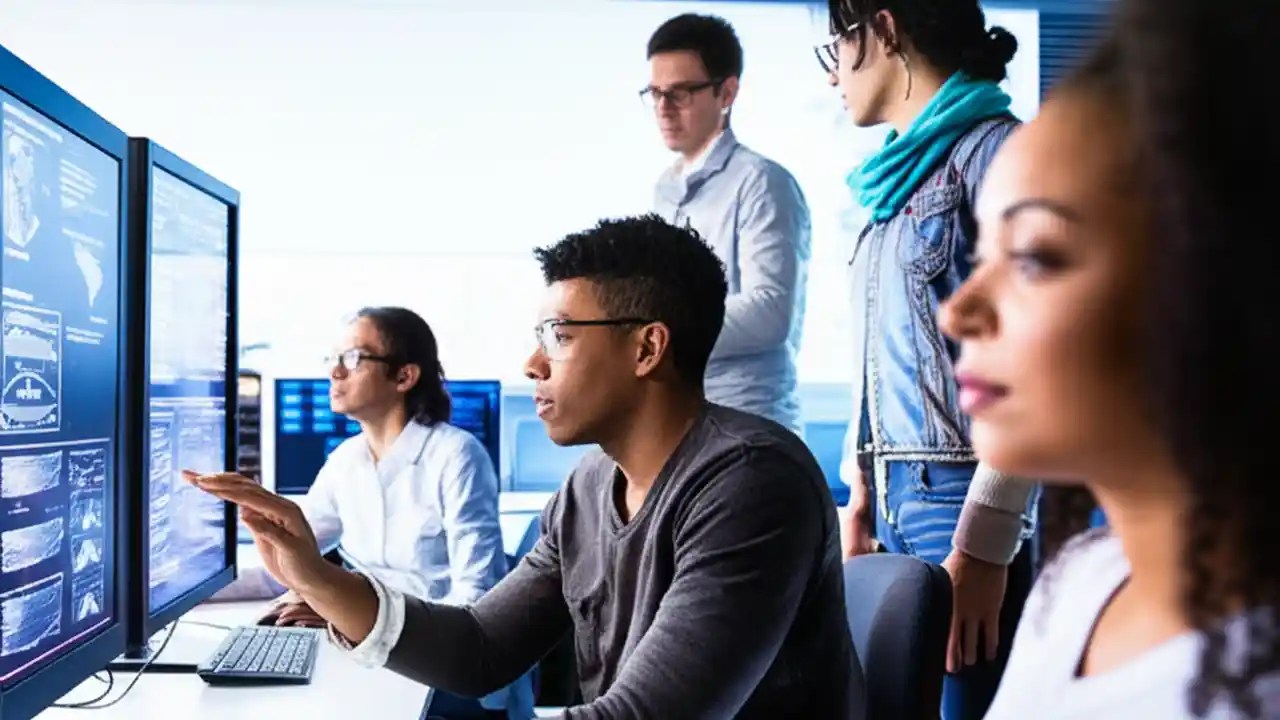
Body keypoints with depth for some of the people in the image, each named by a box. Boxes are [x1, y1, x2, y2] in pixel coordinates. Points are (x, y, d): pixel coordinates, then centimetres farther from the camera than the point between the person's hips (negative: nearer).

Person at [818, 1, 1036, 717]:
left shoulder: (991, 150, -8)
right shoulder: (904, 170, 16)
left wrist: (982, 545, -18)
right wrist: (861, 497, 14)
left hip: (962, 503, -7)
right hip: (894, 500, 7)